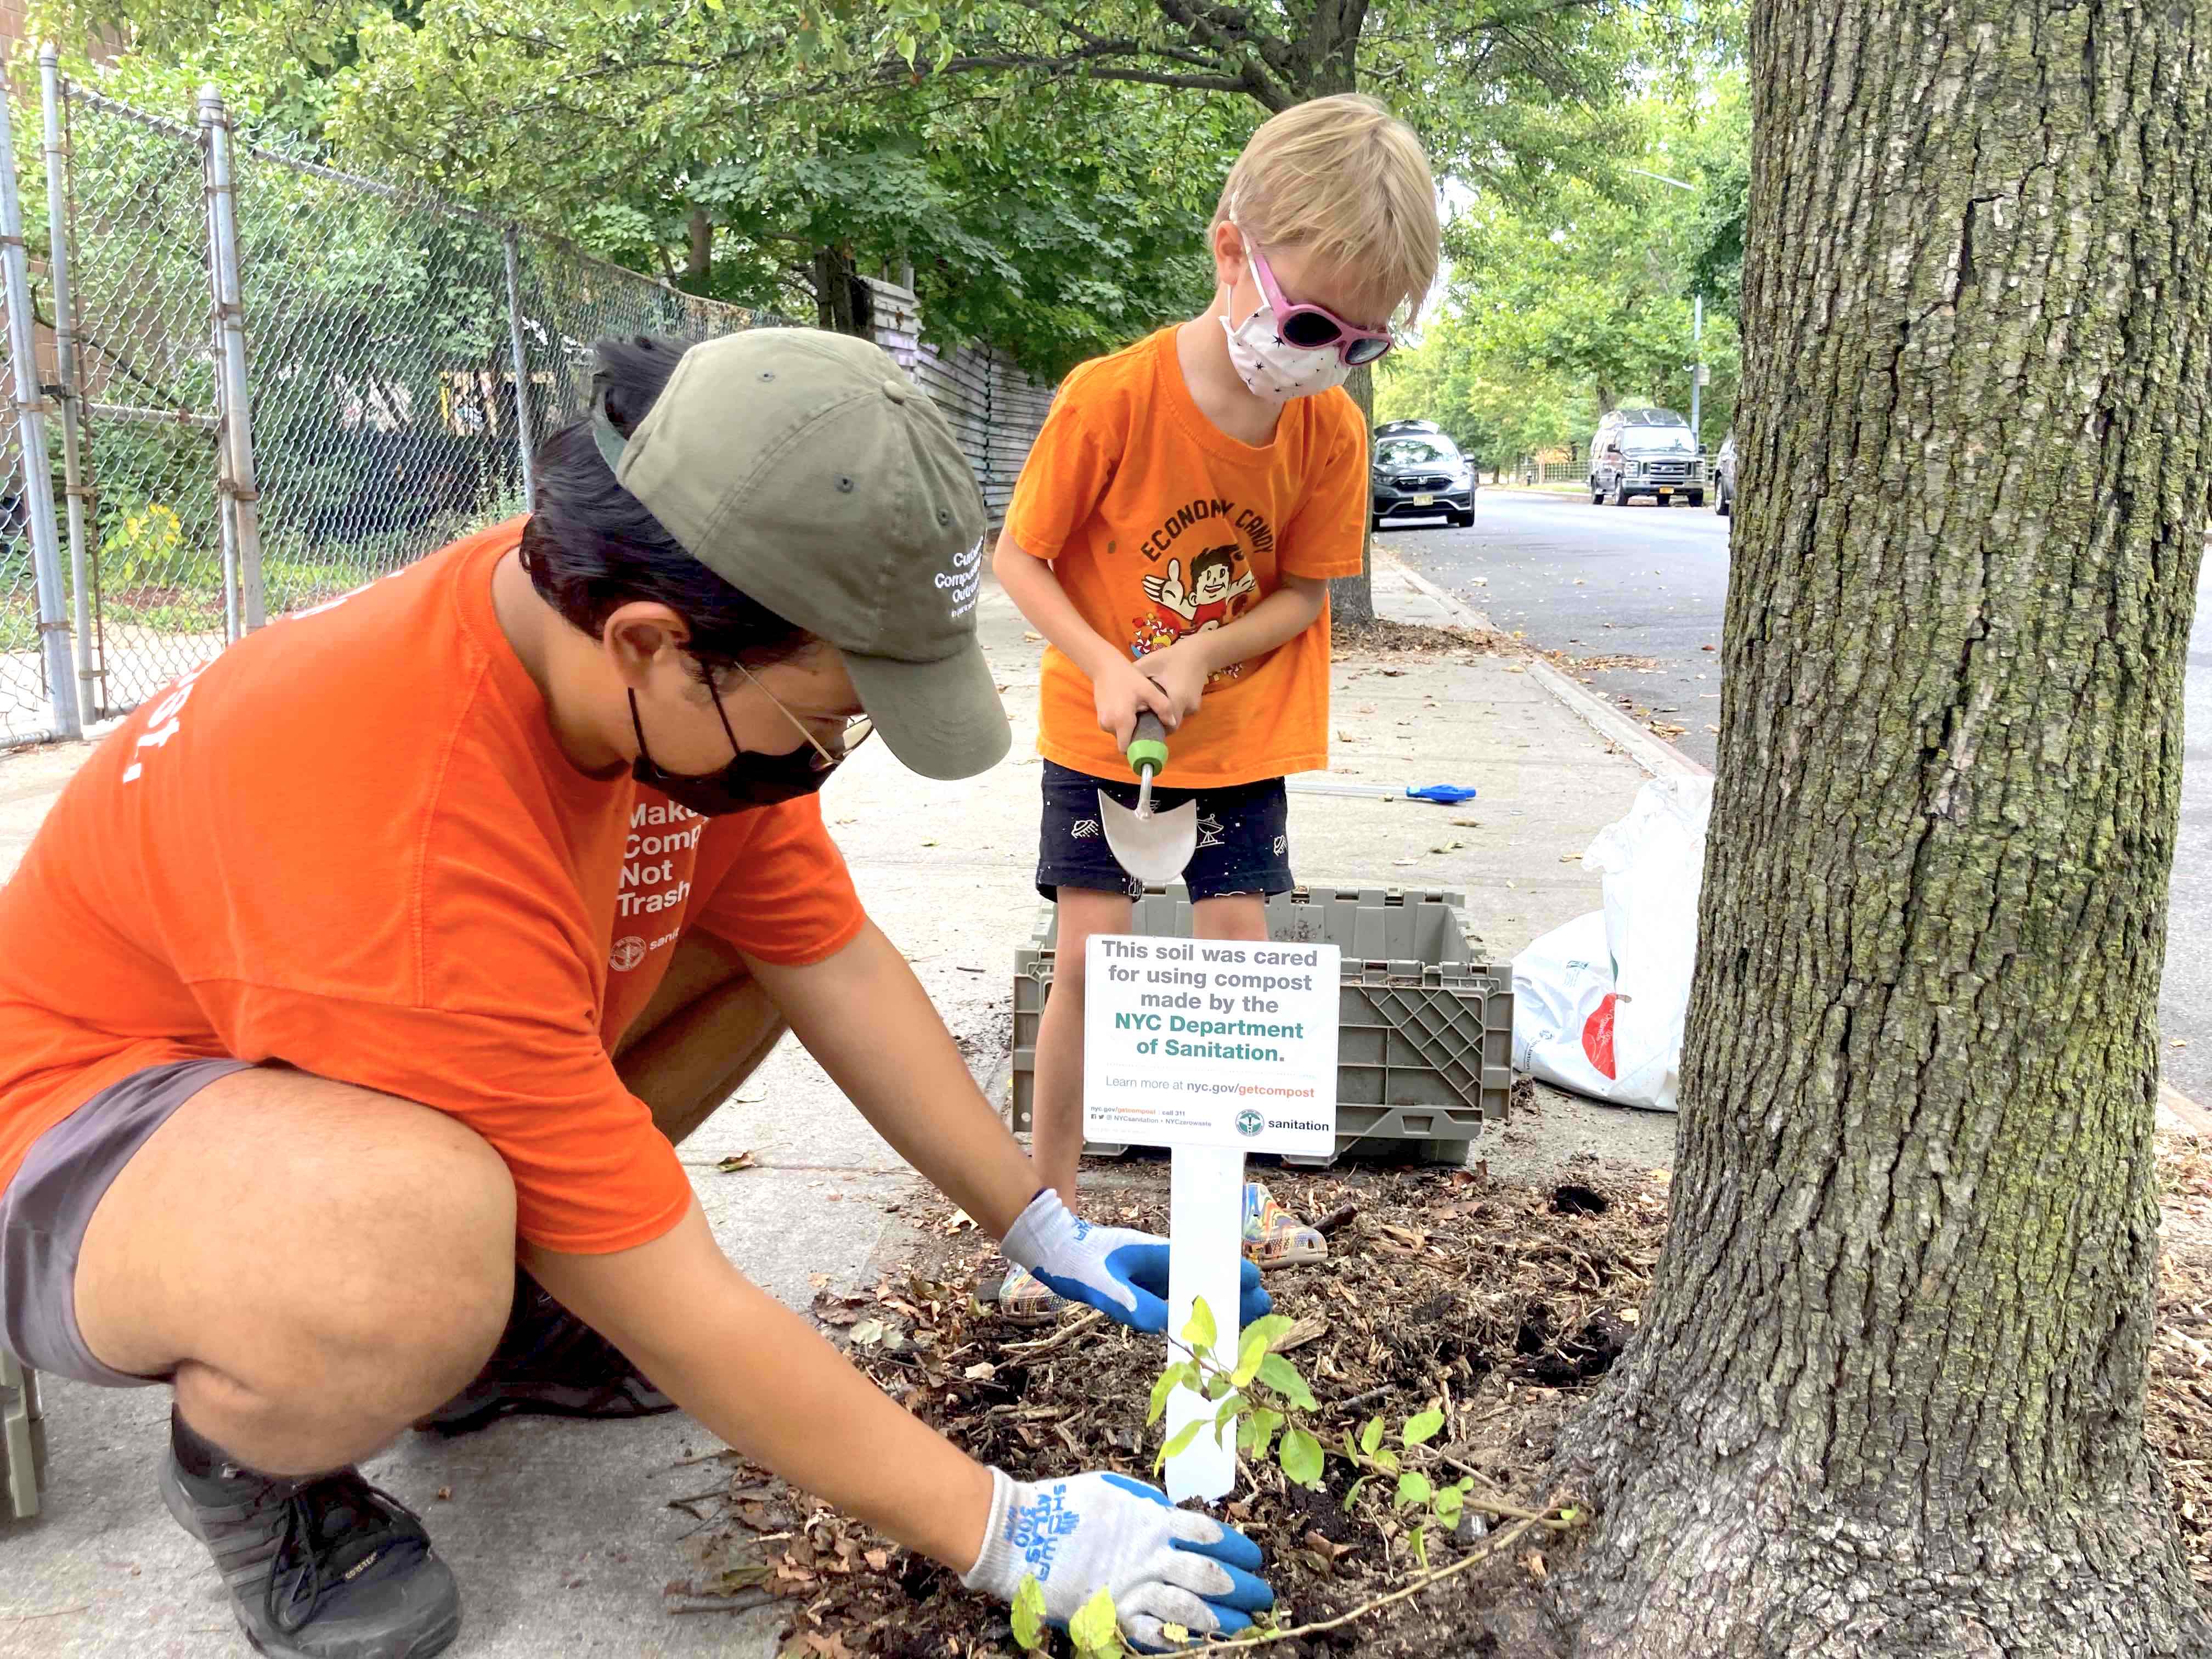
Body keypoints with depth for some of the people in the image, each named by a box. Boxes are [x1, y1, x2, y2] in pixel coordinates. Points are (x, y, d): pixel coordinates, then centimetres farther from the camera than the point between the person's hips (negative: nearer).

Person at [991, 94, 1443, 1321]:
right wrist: (1106, 665, -25)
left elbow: (1305, 593, -4)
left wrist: (1200, 656, -21)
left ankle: (1231, 1184, 25)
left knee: (1239, 949, 4)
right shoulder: (1110, 399, -22)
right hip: (1098, 726, -2)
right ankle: (1048, 1203, 13)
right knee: (1087, 957, -2)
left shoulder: (1330, 428, -13)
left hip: (1242, 730, 3)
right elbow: (1019, 557, -12)